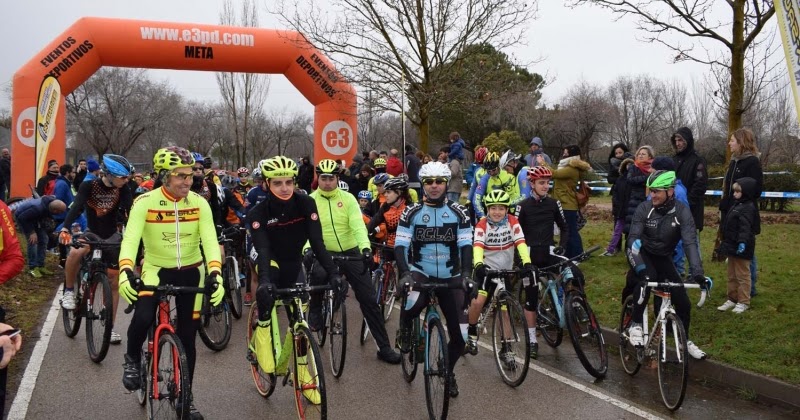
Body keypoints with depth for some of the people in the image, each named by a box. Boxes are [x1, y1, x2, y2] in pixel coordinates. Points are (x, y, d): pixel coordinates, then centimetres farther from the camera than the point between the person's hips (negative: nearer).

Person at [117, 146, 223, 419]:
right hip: (156, 269, -2)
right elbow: (130, 239, -27)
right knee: (143, 317, -28)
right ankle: (133, 359, 7)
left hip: (191, 271, 2)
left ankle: (185, 397, 24)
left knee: (187, 337, 6)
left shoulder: (199, 204, -12)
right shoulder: (145, 202, -17)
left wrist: (215, 274, -37)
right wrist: (125, 272, -45)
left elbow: (210, 241, -20)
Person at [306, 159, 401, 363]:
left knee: (369, 300, 0)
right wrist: (308, 248, -34)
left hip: (351, 253, 1)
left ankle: (384, 347, 11)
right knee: (318, 274, -36)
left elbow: (358, 225, -16)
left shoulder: (348, 198, -5)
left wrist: (365, 247, -34)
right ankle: (315, 310, -3)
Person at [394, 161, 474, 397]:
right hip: (419, 272, -2)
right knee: (412, 304, -38)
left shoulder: (458, 212, -1)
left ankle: (449, 371, 33)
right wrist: (404, 273, -28)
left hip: (450, 278, 2)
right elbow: (400, 246, -10)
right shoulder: (412, 212, -4)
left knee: (460, 337, 1)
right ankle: (405, 328, 0)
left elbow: (466, 245, -7)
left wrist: (466, 274, -24)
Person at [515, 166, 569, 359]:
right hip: (530, 256, -2)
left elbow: (564, 227, 11)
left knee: (576, 275, -22)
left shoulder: (553, 203, 3)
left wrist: (561, 245, -4)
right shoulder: (523, 206, -5)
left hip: (549, 253, 2)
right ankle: (532, 340, 14)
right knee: (531, 298, 3)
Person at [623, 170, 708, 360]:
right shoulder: (644, 208, -20)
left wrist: (697, 272, -39)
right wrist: (640, 267, -41)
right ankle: (636, 326, -20)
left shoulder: (682, 211, -19)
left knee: (683, 303, -3)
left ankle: (685, 340, 24)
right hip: (642, 254, -2)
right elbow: (634, 238, -26)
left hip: (663, 258, 2)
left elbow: (690, 242, -27)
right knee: (646, 278, -36)